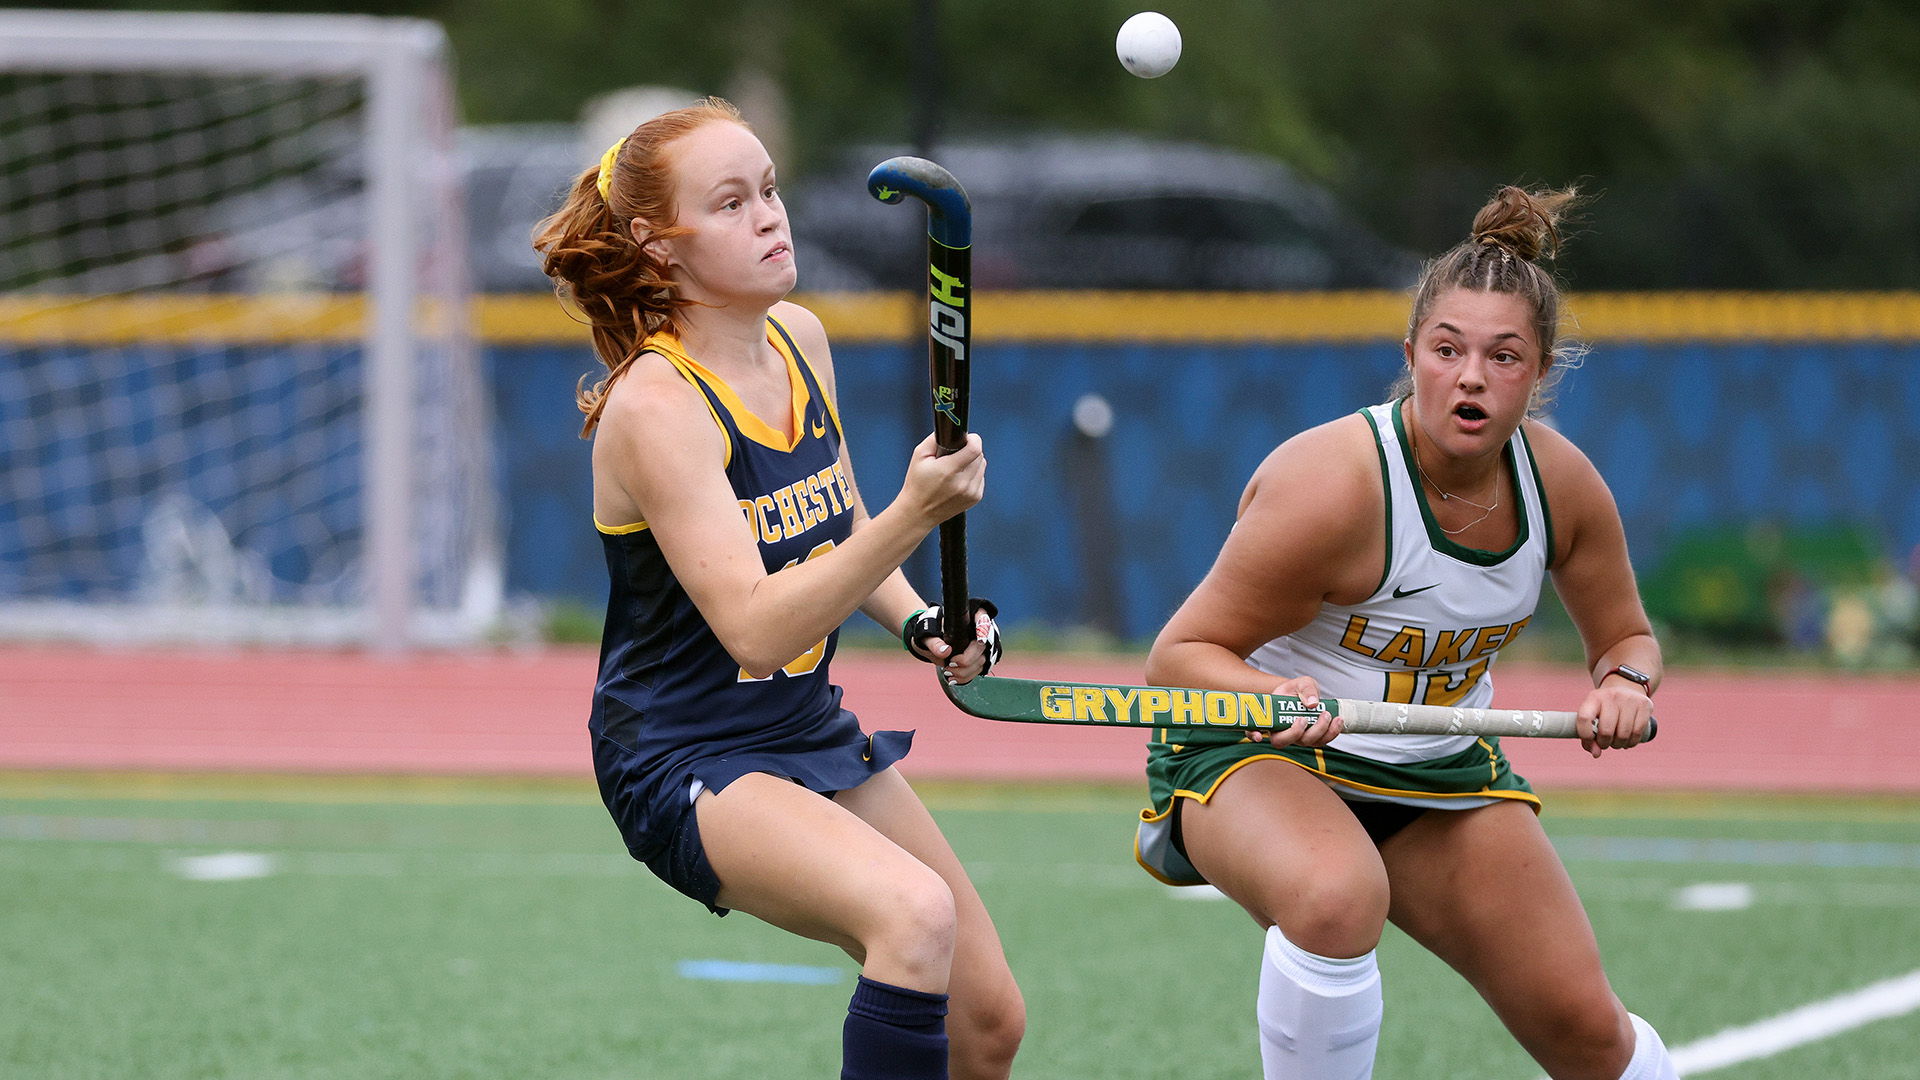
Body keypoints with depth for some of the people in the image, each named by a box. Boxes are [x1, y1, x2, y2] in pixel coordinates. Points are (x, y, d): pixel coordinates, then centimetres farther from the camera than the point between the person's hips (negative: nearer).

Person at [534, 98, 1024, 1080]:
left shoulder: (799, 339, 2)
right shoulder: (654, 406, -22)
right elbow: (756, 630, -31)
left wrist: (920, 621, 0)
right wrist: (912, 515, -39)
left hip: (811, 737, 8)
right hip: (684, 767, -8)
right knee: (916, 913, -33)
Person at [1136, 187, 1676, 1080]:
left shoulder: (1561, 482, -8)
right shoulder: (1331, 484, -27)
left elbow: (1625, 636, 9)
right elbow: (1181, 655, -21)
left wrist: (1625, 682, -15)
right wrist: (1272, 694, -42)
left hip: (1439, 771, 6)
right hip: (1256, 752, -6)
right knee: (1336, 898, -41)